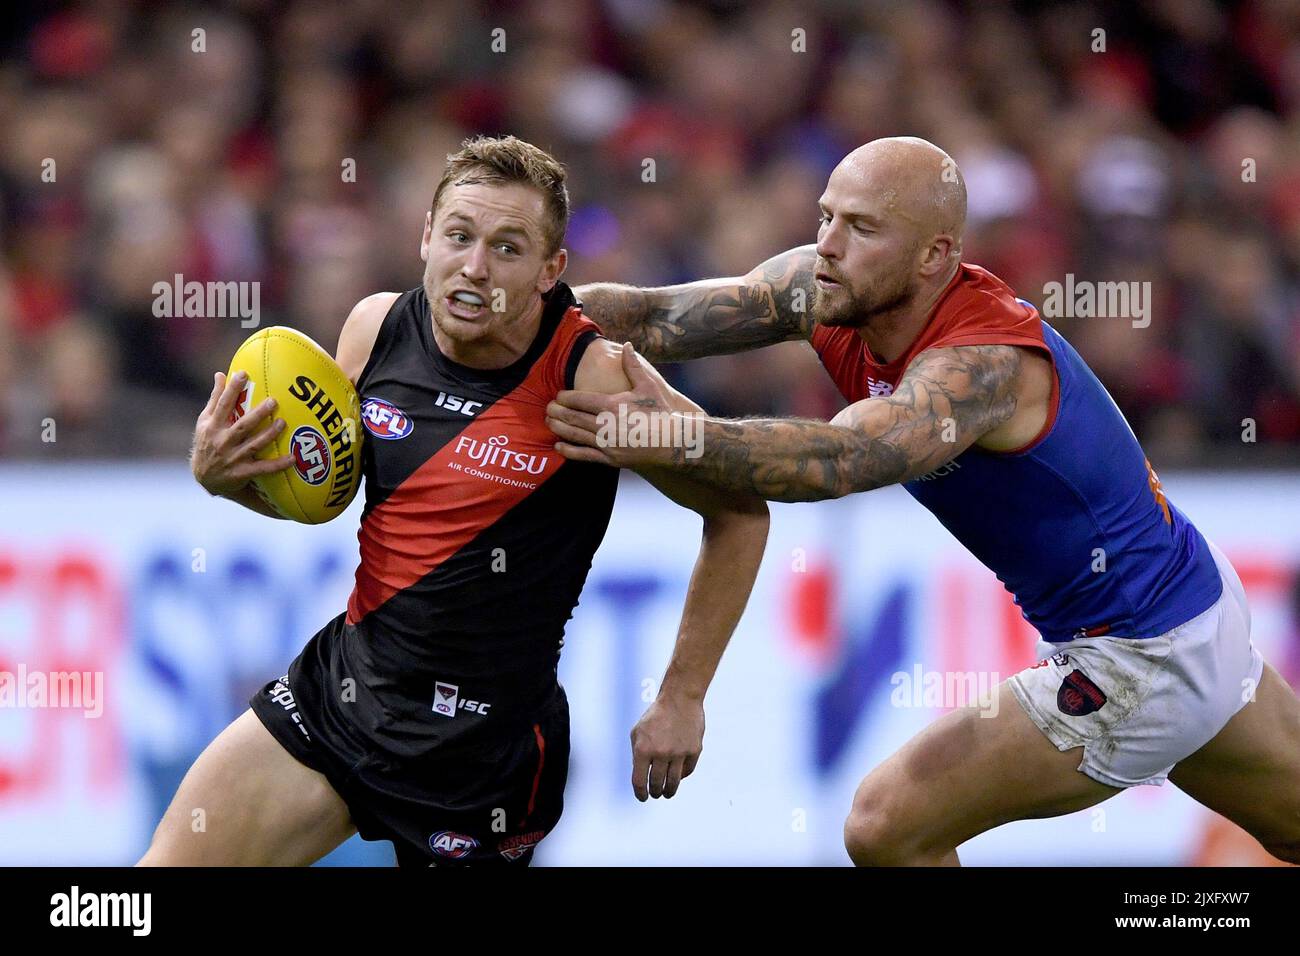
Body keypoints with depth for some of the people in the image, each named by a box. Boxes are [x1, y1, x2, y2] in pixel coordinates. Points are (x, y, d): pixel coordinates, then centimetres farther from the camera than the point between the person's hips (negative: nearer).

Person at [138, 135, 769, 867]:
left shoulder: (592, 377, -18)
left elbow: (740, 512, -8)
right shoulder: (377, 327, -3)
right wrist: (225, 476, -6)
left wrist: (683, 698, -6)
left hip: (483, 746, -5)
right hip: (340, 681, 5)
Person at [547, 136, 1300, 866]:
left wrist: (678, 437, -59)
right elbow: (656, 319, -12)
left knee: (888, 828, -11)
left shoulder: (988, 360, -31)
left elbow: (840, 461, -47)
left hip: (1139, 661, -9)